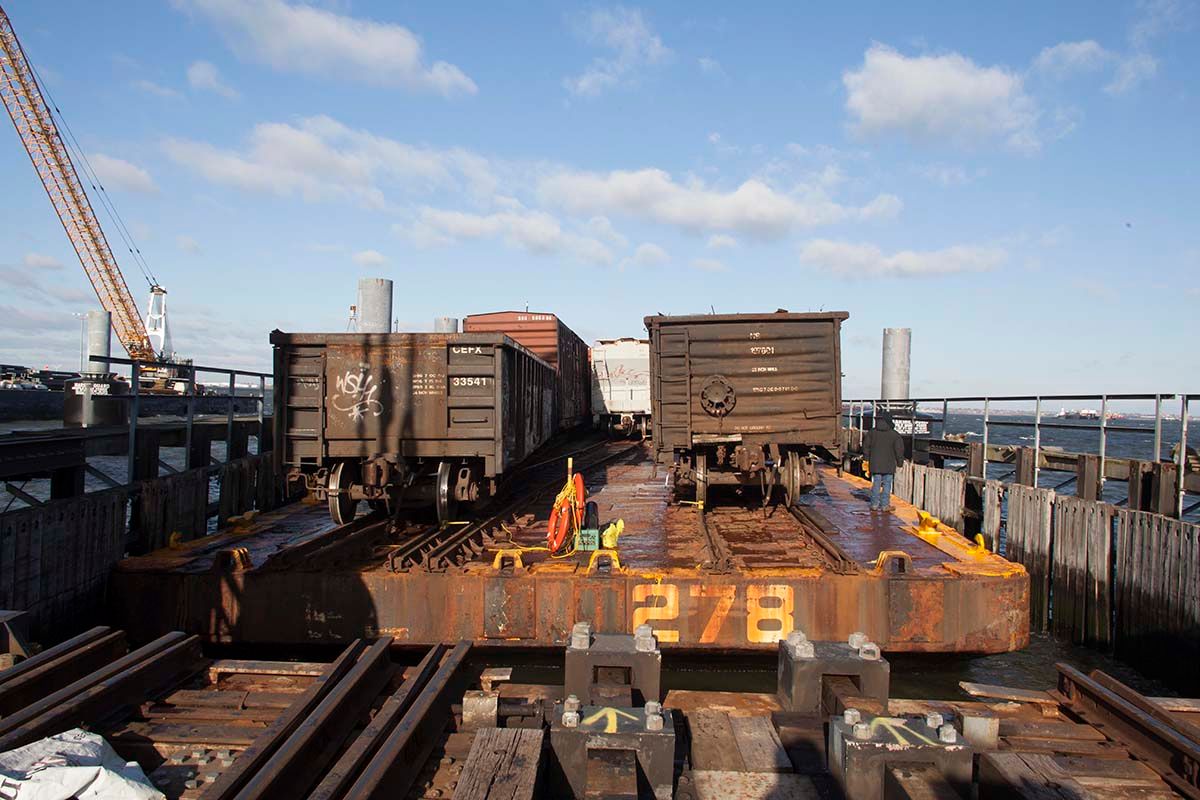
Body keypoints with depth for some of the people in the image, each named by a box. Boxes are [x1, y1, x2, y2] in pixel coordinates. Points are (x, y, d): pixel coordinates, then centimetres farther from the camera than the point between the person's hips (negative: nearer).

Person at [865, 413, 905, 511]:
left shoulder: (872, 433, 1)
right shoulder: (895, 435, -6)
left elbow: (866, 448, 6)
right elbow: (899, 450, -4)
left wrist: (867, 459, 15)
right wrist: (900, 462, 6)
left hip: (875, 464, 3)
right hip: (889, 465, -3)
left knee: (876, 484, 9)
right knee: (887, 484, 4)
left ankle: (874, 504, 9)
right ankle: (884, 505, 6)